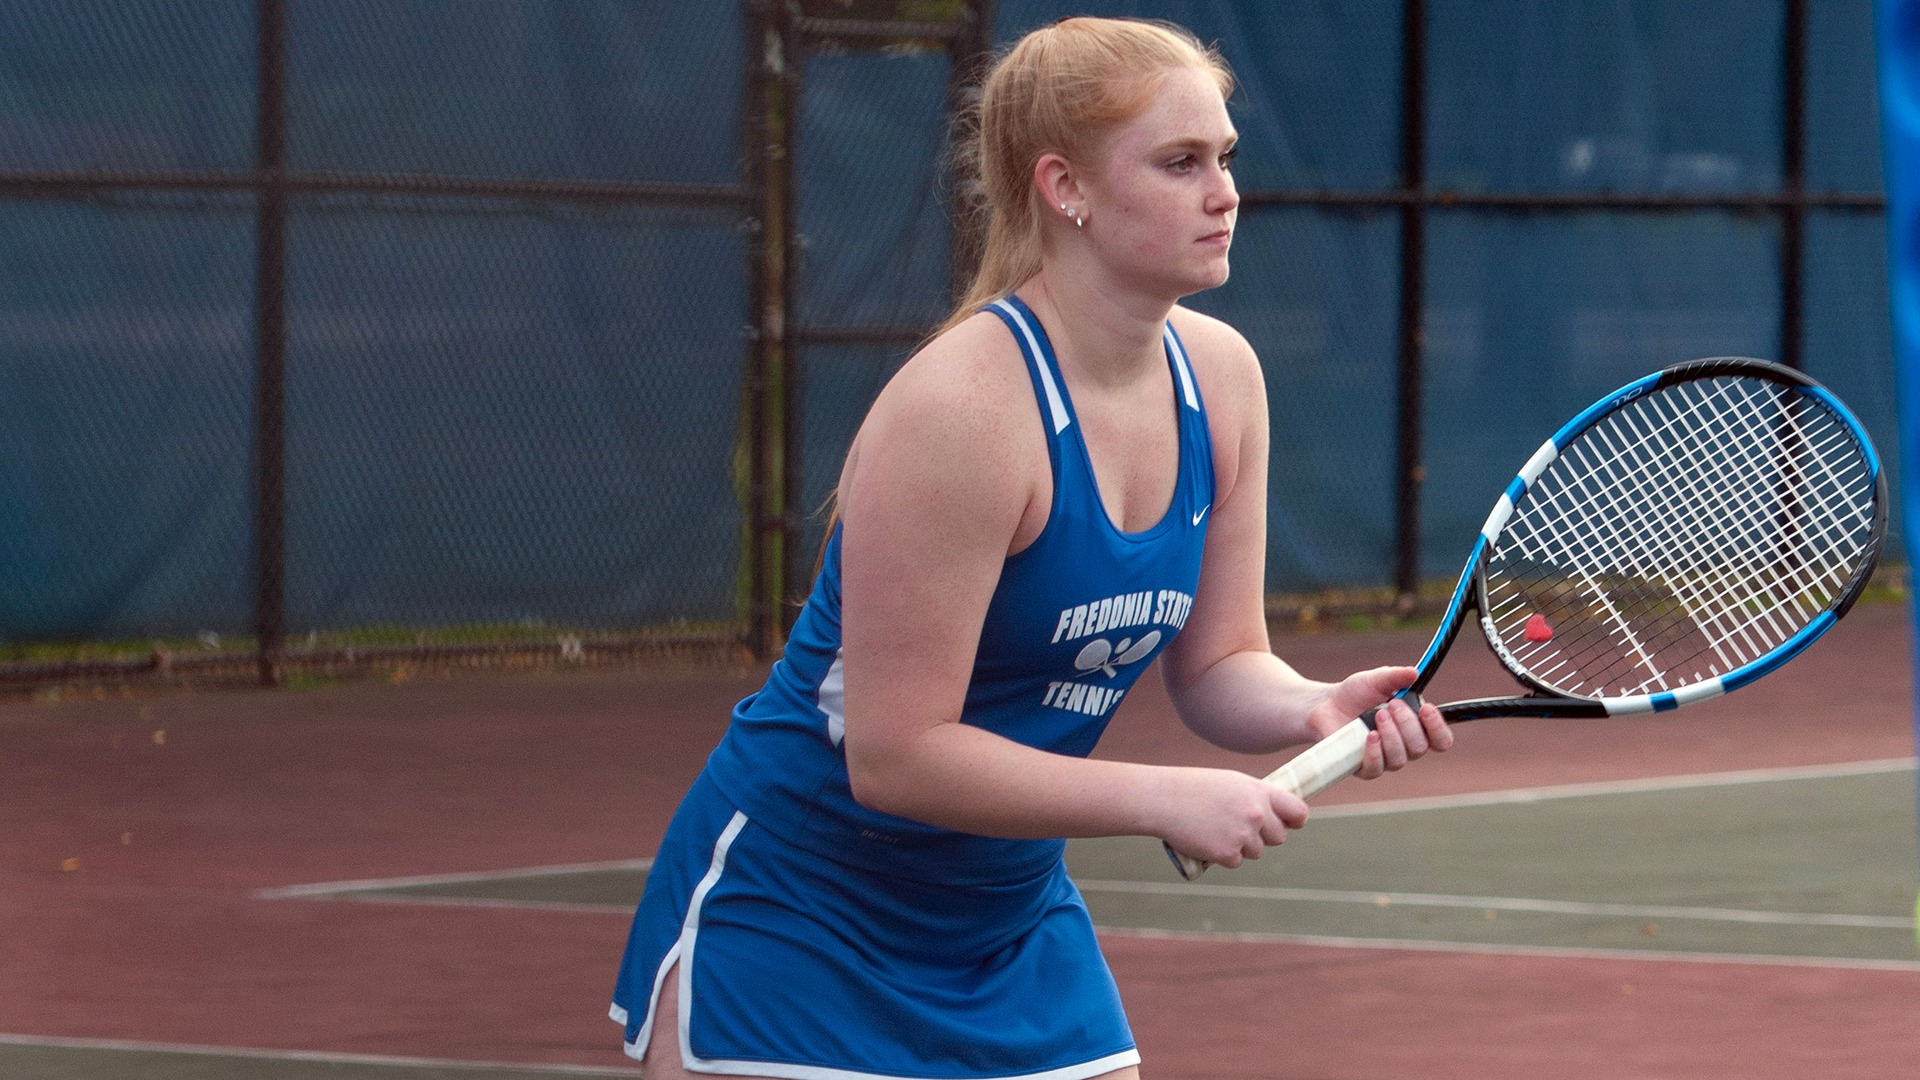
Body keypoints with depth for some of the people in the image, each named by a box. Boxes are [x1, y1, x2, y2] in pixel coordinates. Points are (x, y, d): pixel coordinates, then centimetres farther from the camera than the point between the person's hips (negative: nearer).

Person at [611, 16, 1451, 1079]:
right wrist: (1167, 800, -26)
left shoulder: (1218, 375, -2)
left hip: (1014, 922, 7)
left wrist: (1313, 711, -16)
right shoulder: (961, 406, -26)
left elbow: (1216, 662, 6)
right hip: (794, 909, -7)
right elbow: (895, 754, -25)